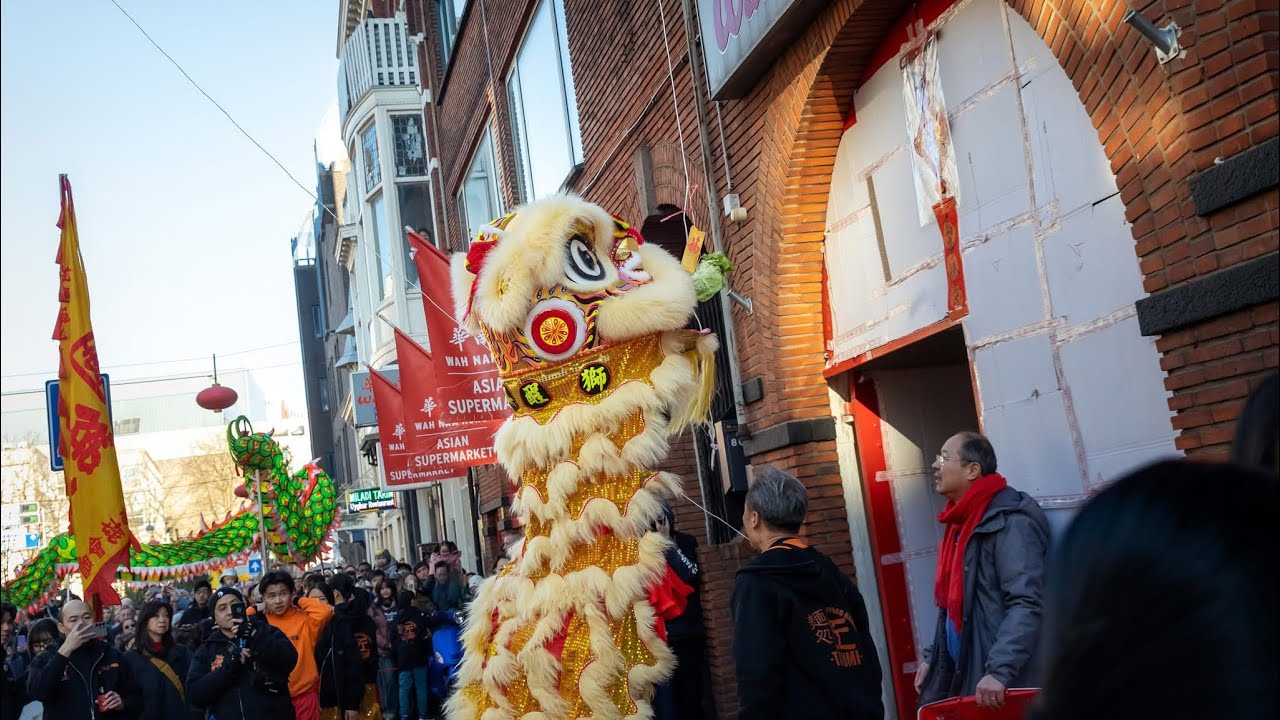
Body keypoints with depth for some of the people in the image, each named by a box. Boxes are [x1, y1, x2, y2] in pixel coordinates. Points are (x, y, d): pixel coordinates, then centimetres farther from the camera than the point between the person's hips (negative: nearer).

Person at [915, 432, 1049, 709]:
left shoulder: (1009, 520, -15)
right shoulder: (962, 522, 13)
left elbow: (1026, 605, -23)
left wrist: (1000, 671, -29)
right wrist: (931, 656, 15)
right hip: (961, 678, 8)